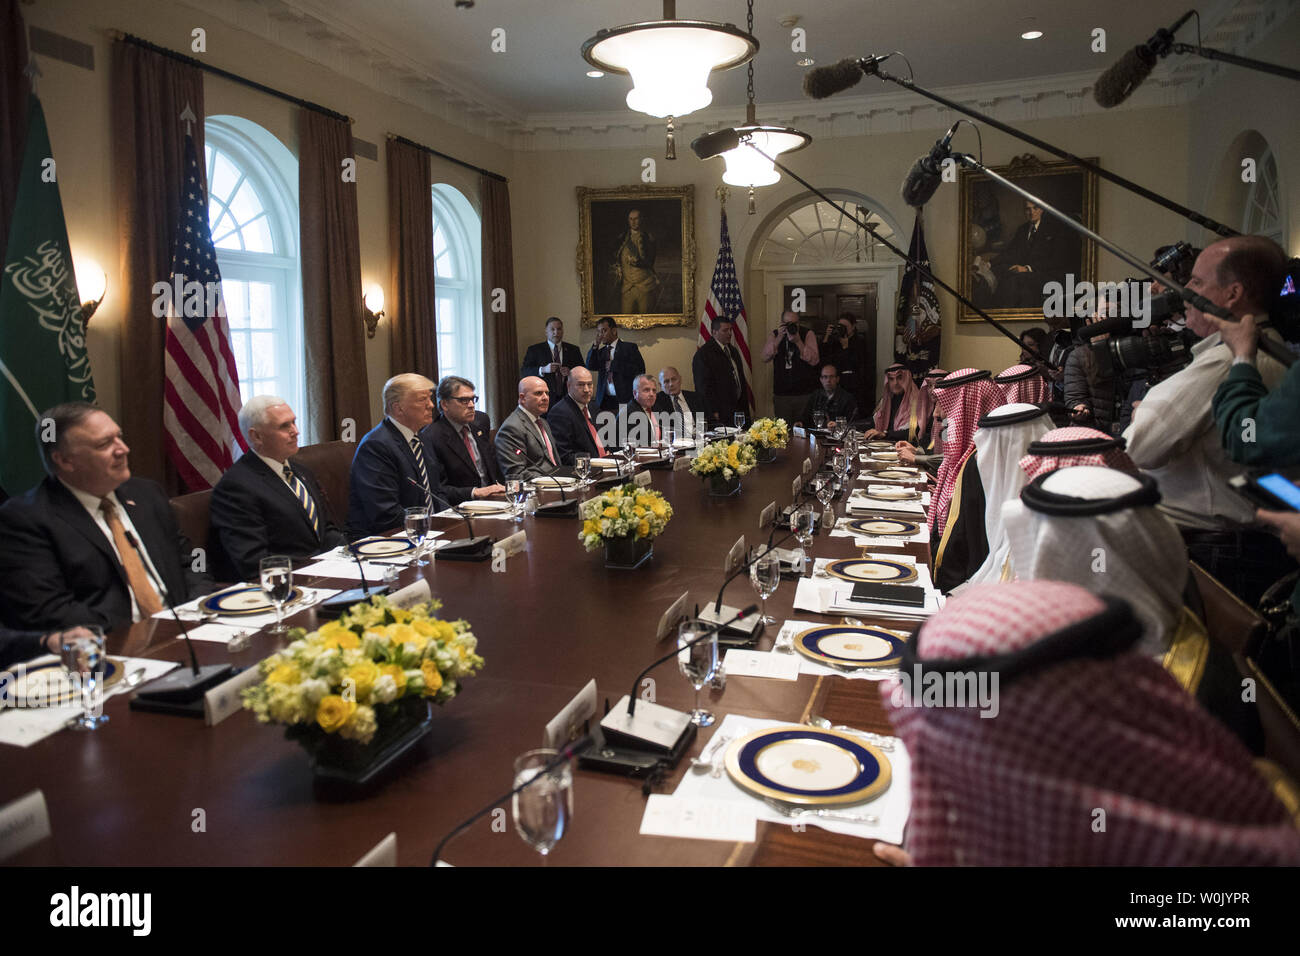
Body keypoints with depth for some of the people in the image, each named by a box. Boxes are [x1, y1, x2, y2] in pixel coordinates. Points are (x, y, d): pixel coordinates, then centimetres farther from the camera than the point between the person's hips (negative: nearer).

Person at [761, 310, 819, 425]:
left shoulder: (808, 334, -1)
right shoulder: (775, 334, 5)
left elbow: (814, 361, -12)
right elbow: (765, 357, -8)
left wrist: (798, 342, -20)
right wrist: (779, 338, -17)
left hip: (805, 394, -2)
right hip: (781, 393, 2)